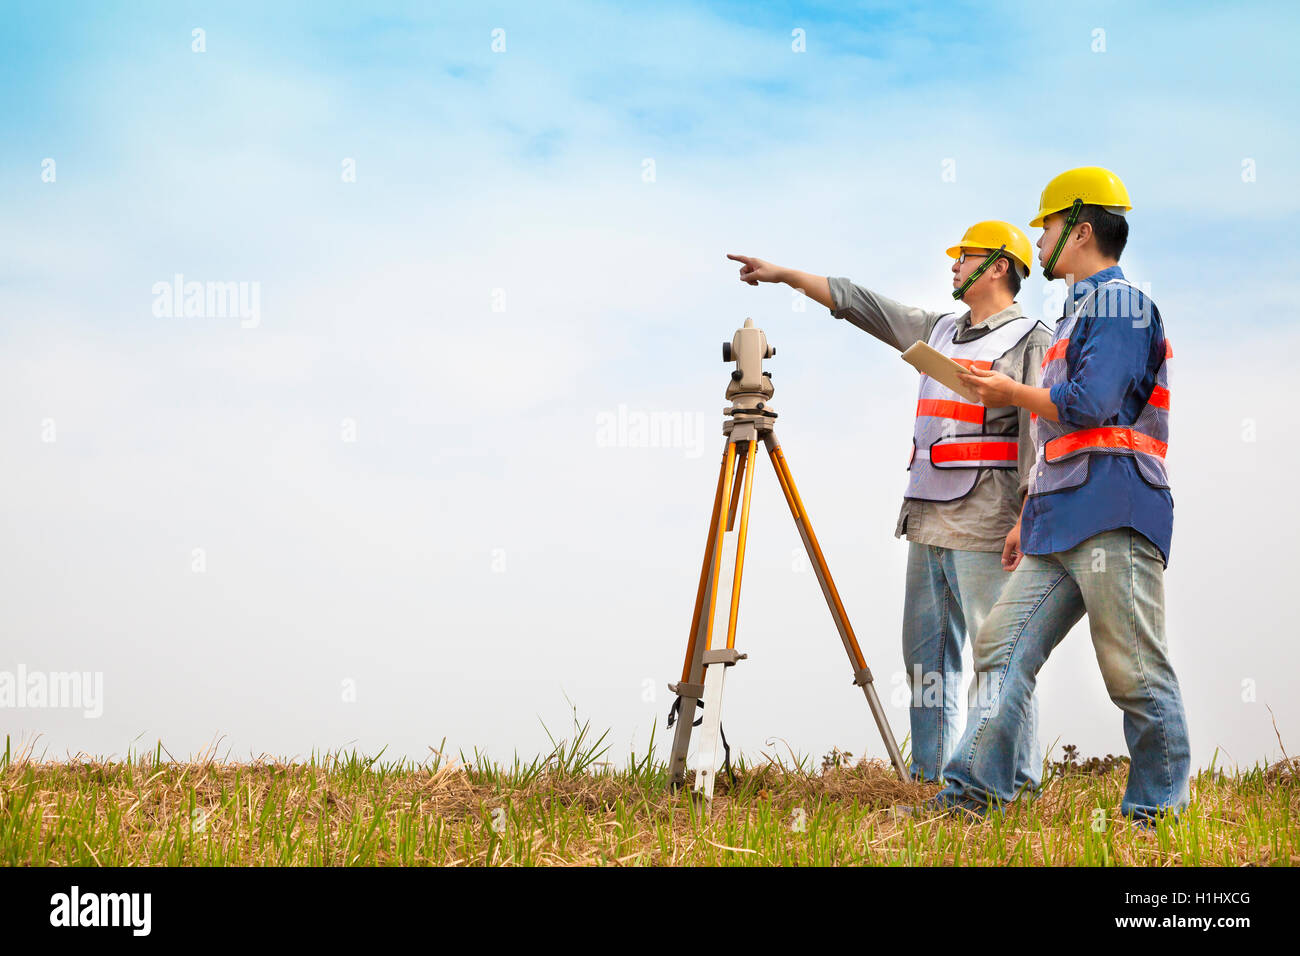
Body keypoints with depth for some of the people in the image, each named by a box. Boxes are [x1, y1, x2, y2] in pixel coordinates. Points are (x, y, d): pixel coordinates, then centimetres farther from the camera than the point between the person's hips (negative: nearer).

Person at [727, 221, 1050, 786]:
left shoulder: (1031, 341, -3)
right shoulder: (939, 331, 19)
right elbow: (860, 305, 23)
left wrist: (1027, 518, -18)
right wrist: (785, 275, 22)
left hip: (986, 526, -8)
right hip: (927, 524, 8)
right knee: (926, 652, 9)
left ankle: (1014, 777, -6)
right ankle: (929, 772, 14)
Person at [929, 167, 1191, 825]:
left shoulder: (1120, 301, -5)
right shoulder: (1079, 312, 26)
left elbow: (1088, 406, -17)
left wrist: (1010, 393, -2)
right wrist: (1029, 517, 26)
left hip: (1112, 521, -10)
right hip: (1060, 523, 10)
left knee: (1136, 673, -7)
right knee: (1002, 646, 3)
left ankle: (1158, 812, -1)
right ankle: (972, 793, 1)